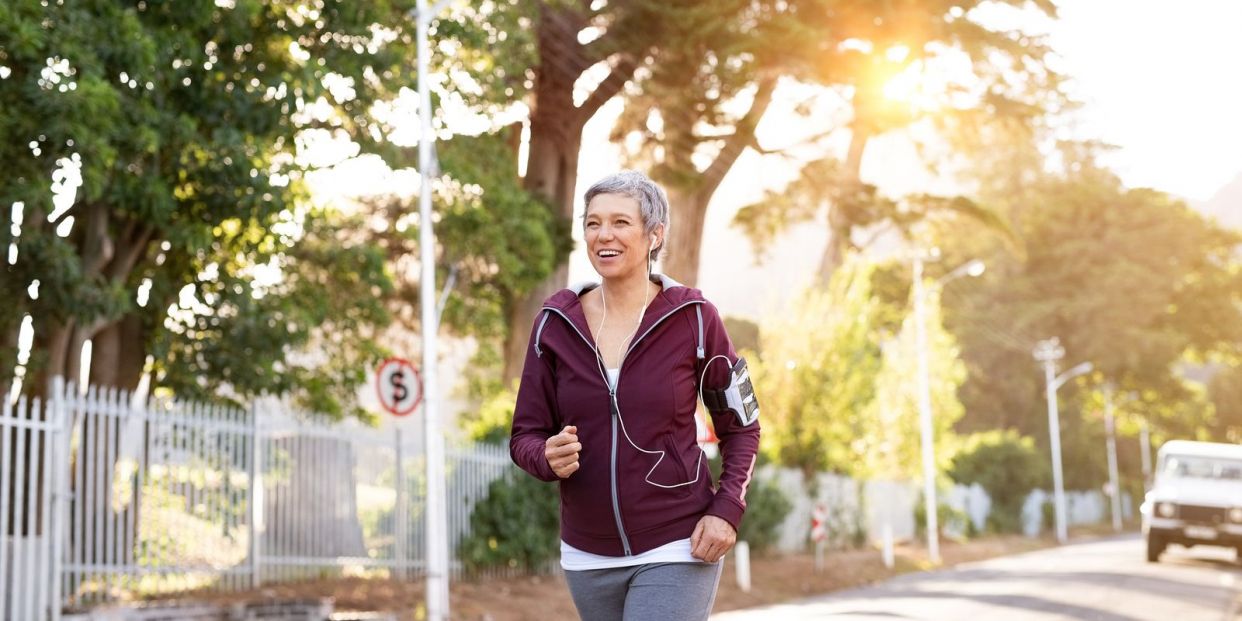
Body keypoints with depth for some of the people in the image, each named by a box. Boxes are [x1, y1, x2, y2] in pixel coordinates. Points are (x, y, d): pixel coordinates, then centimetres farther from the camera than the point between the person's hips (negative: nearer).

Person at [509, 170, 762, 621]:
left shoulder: (693, 319, -7)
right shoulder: (555, 324, -1)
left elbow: (741, 428, 2)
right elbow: (525, 436, 3)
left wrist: (726, 510, -12)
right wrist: (550, 459, -20)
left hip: (677, 549, -4)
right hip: (588, 556, 4)